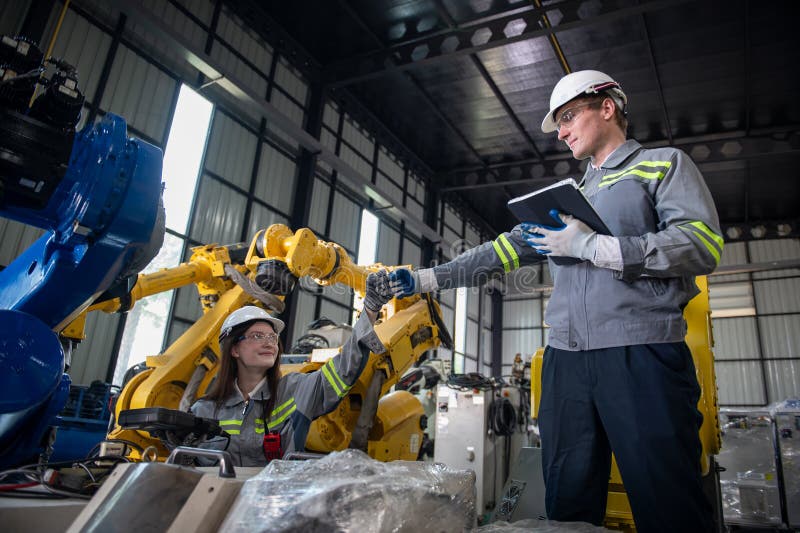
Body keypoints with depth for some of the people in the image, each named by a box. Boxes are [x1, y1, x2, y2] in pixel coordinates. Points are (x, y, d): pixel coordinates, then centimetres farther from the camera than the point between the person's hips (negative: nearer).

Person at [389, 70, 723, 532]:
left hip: (642, 354, -5)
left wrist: (592, 246, -13)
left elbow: (704, 244, -7)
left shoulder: (664, 164, 9)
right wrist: (425, 279, 14)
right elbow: (503, 252, 20)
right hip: (566, 359, 6)